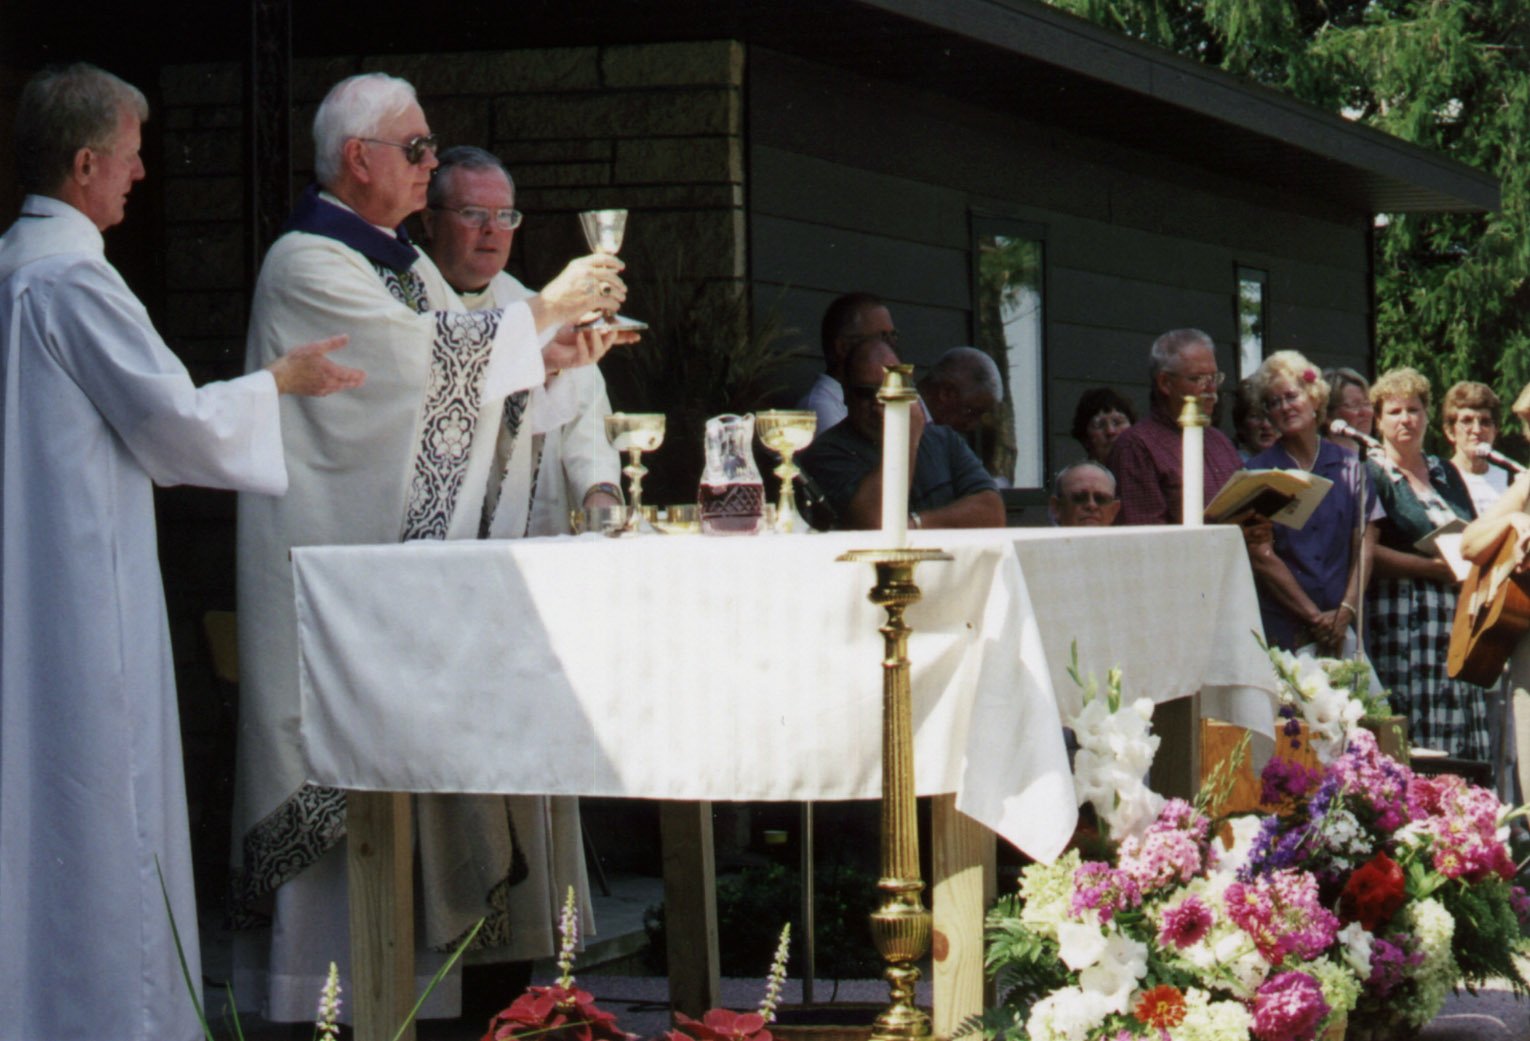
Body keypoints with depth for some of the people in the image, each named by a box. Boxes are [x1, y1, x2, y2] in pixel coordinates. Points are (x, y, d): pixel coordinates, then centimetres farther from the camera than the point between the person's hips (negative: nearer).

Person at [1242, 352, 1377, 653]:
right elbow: (1261, 557, -4)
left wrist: (1347, 610, -8)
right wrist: (1314, 615, -8)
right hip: (1281, 627, -2)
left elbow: (1364, 547, 6)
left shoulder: (1348, 468, 11)